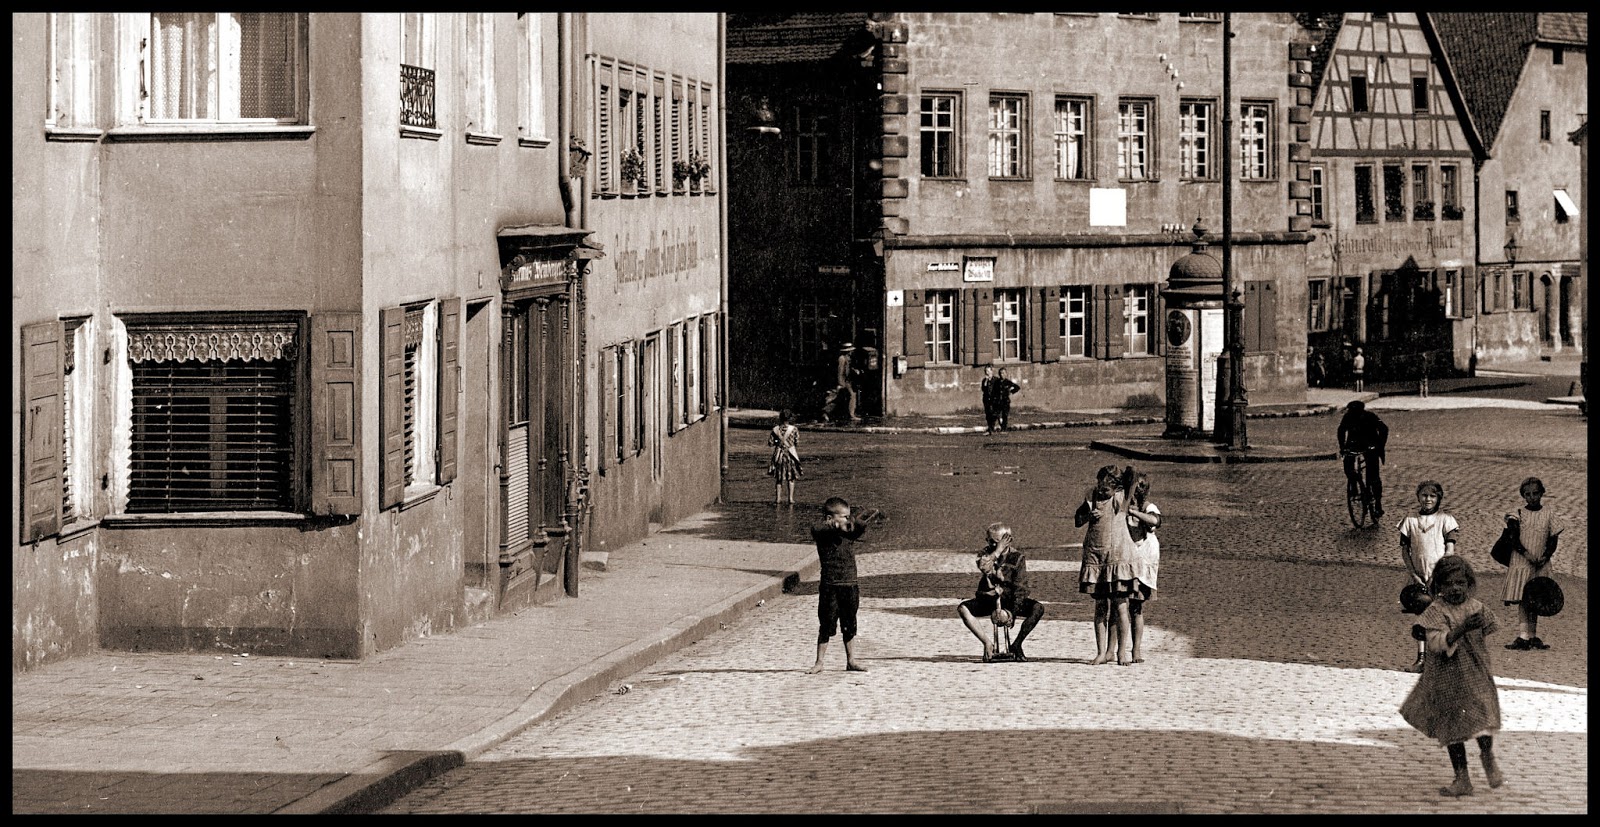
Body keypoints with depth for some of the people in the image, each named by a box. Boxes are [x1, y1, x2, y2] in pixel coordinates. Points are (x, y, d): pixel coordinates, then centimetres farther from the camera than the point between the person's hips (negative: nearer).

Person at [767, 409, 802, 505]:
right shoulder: (794, 429, -9)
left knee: (778, 477, 12)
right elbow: (797, 444, -5)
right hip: (790, 454, -1)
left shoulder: (776, 429, -5)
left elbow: (770, 442, -2)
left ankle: (778, 498, 13)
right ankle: (791, 498, 7)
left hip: (779, 454, 1)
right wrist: (797, 456, 11)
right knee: (791, 478, 10)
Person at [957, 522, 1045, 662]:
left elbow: (1020, 587, -11)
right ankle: (988, 644, -24)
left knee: (1038, 608, -28)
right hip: (988, 598, 1)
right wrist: (998, 550, -25)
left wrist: (1013, 611, -22)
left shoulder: (1017, 557, -5)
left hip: (1009, 599, -1)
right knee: (963, 609, -29)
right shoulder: (987, 553, 0)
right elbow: (983, 567, -25)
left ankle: (1016, 644, -17)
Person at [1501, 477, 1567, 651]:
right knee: (1522, 599, -9)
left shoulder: (1549, 514, 4)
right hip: (1521, 562, -2)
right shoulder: (1518, 514, 0)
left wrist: (1546, 556, -11)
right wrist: (1525, 553, -19)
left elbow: (1553, 540, 4)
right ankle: (1523, 636, -13)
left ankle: (1532, 636, 13)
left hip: (1541, 564, 2)